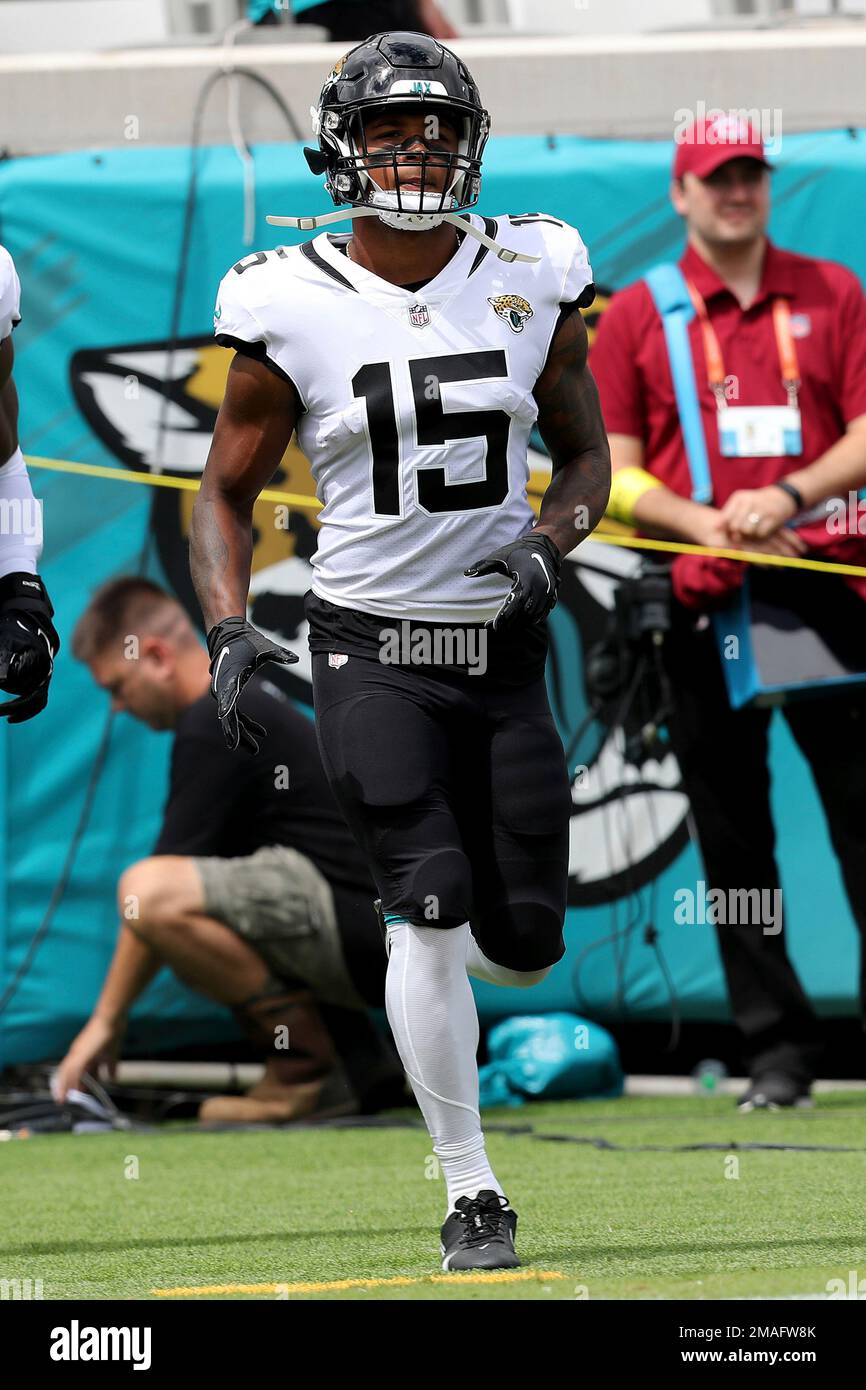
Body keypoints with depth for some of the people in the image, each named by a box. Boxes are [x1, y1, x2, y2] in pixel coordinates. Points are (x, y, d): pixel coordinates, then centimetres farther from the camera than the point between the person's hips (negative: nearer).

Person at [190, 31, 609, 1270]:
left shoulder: (532, 280, 1)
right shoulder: (292, 309, -7)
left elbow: (586, 452, 12)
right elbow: (226, 493, 3)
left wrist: (546, 547, -8)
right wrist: (229, 632, -12)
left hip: (503, 647, 3)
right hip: (371, 648, -3)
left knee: (522, 946, 3)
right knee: (432, 914, -16)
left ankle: (417, 950, 40)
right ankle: (471, 1193, -5)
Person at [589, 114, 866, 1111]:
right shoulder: (634, 317, 8)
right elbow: (615, 474, 5)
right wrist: (707, 523, -11)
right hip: (704, 601, 1)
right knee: (733, 839, 2)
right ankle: (777, 1051, 6)